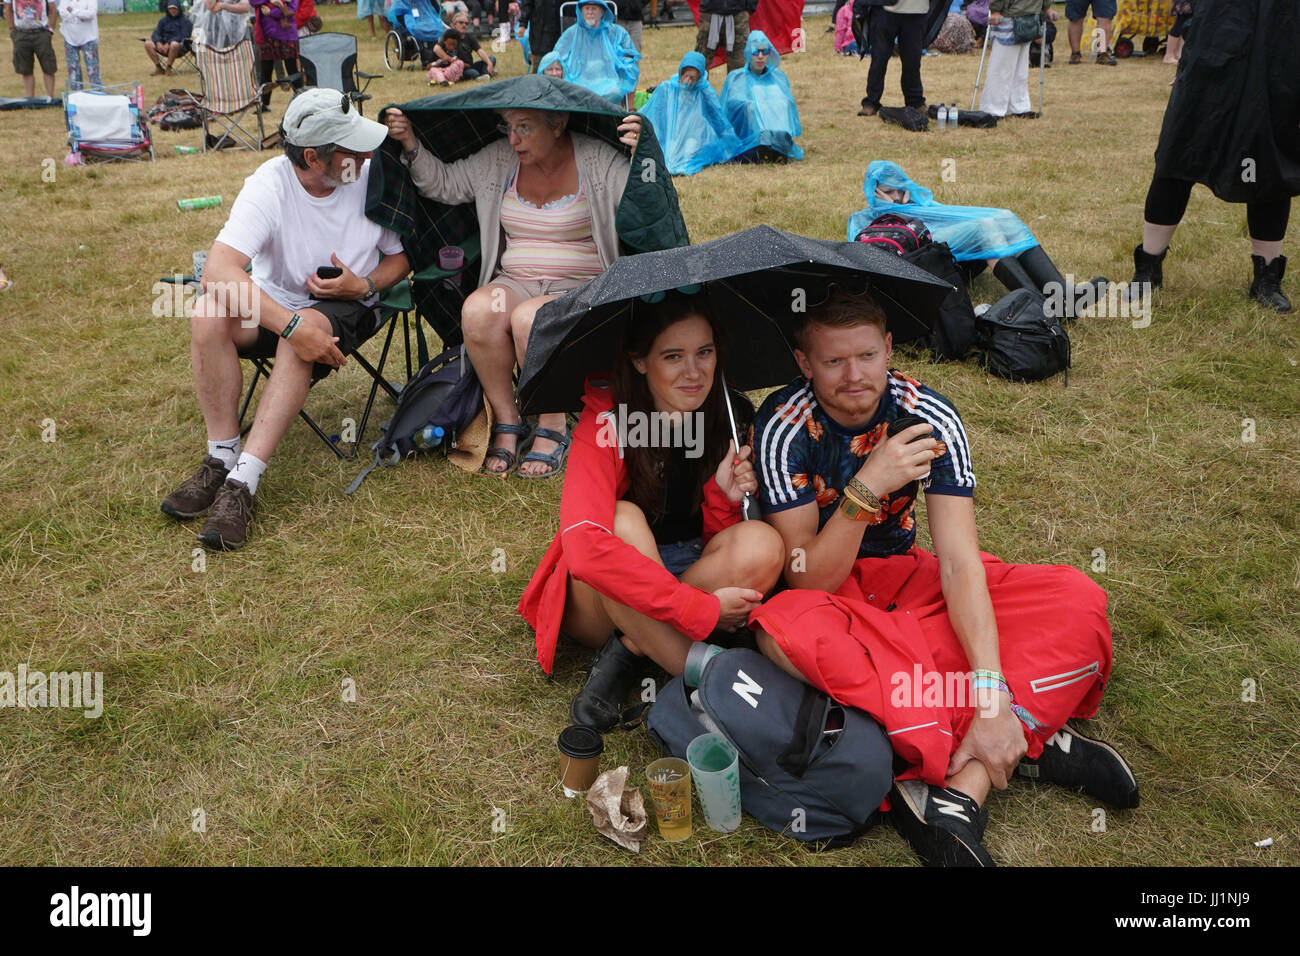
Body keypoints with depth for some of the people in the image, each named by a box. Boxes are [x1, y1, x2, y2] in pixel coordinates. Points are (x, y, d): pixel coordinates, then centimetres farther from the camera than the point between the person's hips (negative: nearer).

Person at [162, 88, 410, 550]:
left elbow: (401, 257, 3)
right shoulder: (270, 184, -19)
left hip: (346, 308, -1)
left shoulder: (373, 178, -13)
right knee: (209, 314, -29)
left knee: (311, 327, -35)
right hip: (273, 301, 1)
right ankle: (221, 458, -19)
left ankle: (242, 482, -36)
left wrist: (364, 286, -19)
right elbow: (217, 271, -32)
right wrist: (291, 324, -42)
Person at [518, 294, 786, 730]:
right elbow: (585, 547, -36)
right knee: (625, 519, -35)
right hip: (598, 600, -4)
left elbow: (716, 541, 0)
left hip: (693, 574, 4)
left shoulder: (732, 417, -7)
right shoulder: (605, 423, -20)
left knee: (762, 545, -26)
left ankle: (626, 652, -18)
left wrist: (723, 495, -23)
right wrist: (700, 610, -35)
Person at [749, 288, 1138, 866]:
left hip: (904, 576, 3)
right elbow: (807, 580, -22)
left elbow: (959, 562, -21)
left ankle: (966, 784, -31)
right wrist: (865, 490, -37)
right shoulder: (784, 425, -20)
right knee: (787, 629, -40)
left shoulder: (929, 415, -15)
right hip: (828, 597, -3)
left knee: (1077, 602, -17)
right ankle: (1034, 741, -34)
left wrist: (990, 695, -33)